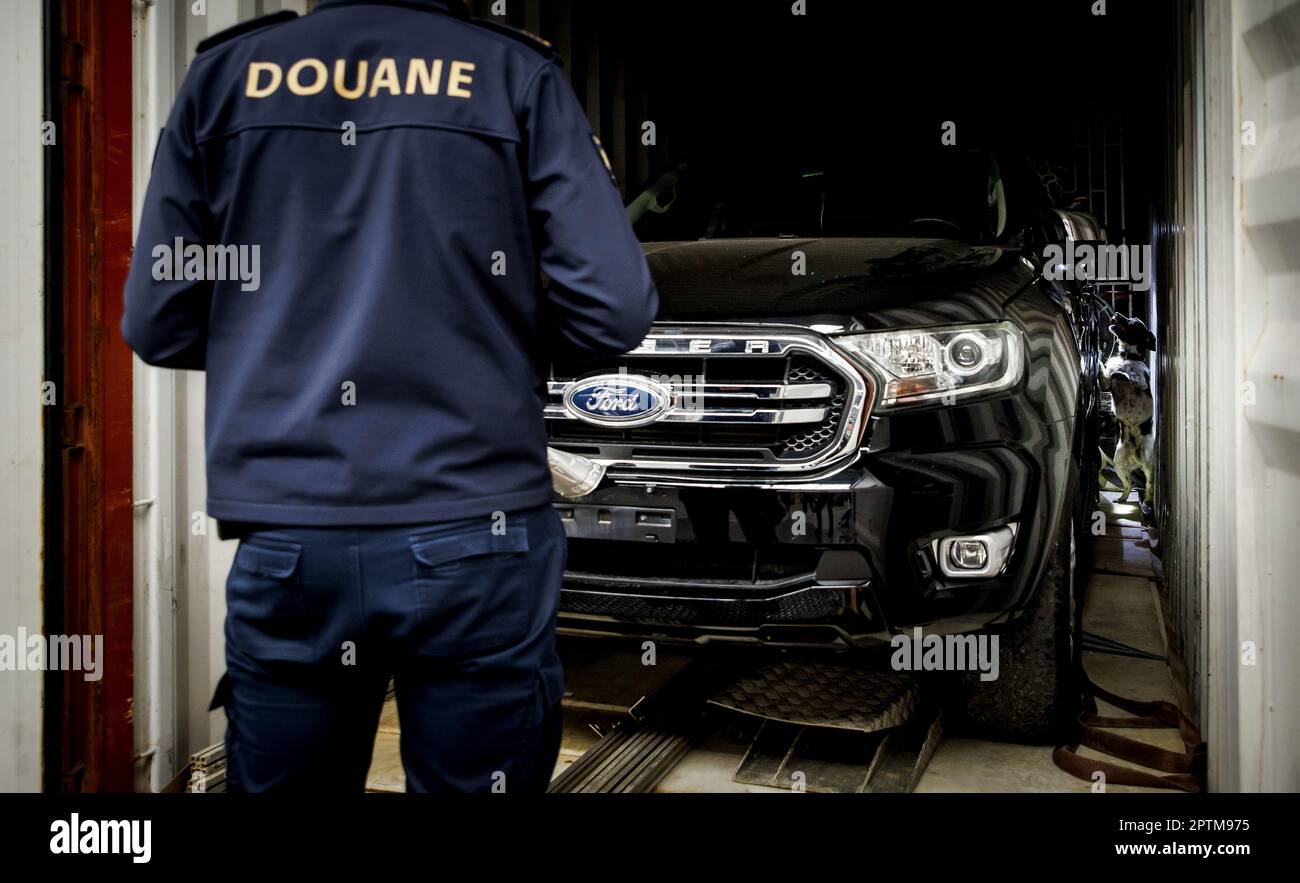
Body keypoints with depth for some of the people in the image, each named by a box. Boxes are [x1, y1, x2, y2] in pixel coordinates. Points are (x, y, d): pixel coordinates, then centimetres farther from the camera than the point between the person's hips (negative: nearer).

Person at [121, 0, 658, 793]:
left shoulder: (226, 71, 6)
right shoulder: (516, 73, 1)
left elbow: (156, 323, 5)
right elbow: (615, 308, -5)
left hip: (286, 542, 2)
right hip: (474, 539, -1)